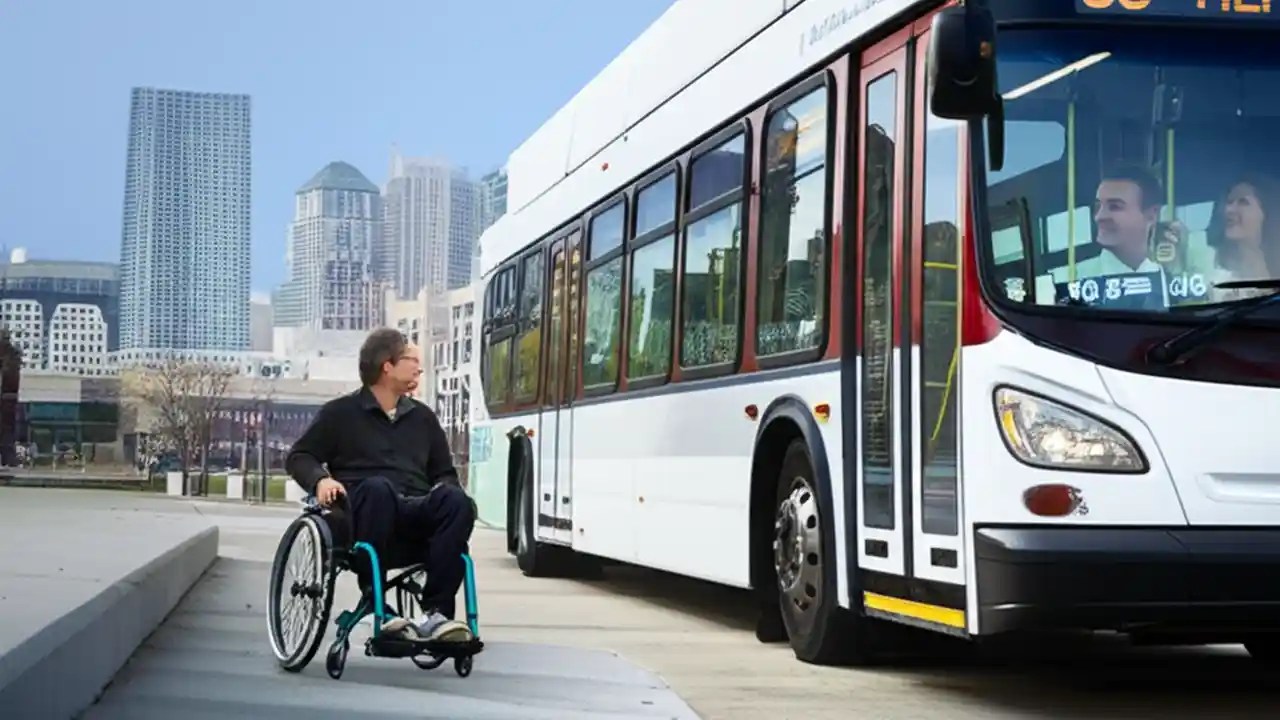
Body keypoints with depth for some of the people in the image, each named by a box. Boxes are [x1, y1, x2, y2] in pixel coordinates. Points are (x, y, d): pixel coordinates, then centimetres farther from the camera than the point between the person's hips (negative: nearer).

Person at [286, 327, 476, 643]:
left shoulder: (422, 417, 23)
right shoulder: (341, 412, 12)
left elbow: (445, 473, 26)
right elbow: (299, 456, 12)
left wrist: (444, 490, 2)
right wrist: (320, 479, -10)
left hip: (415, 518, 3)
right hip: (363, 517, -3)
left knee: (457, 500, -30)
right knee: (377, 486, -39)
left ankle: (436, 613, -36)